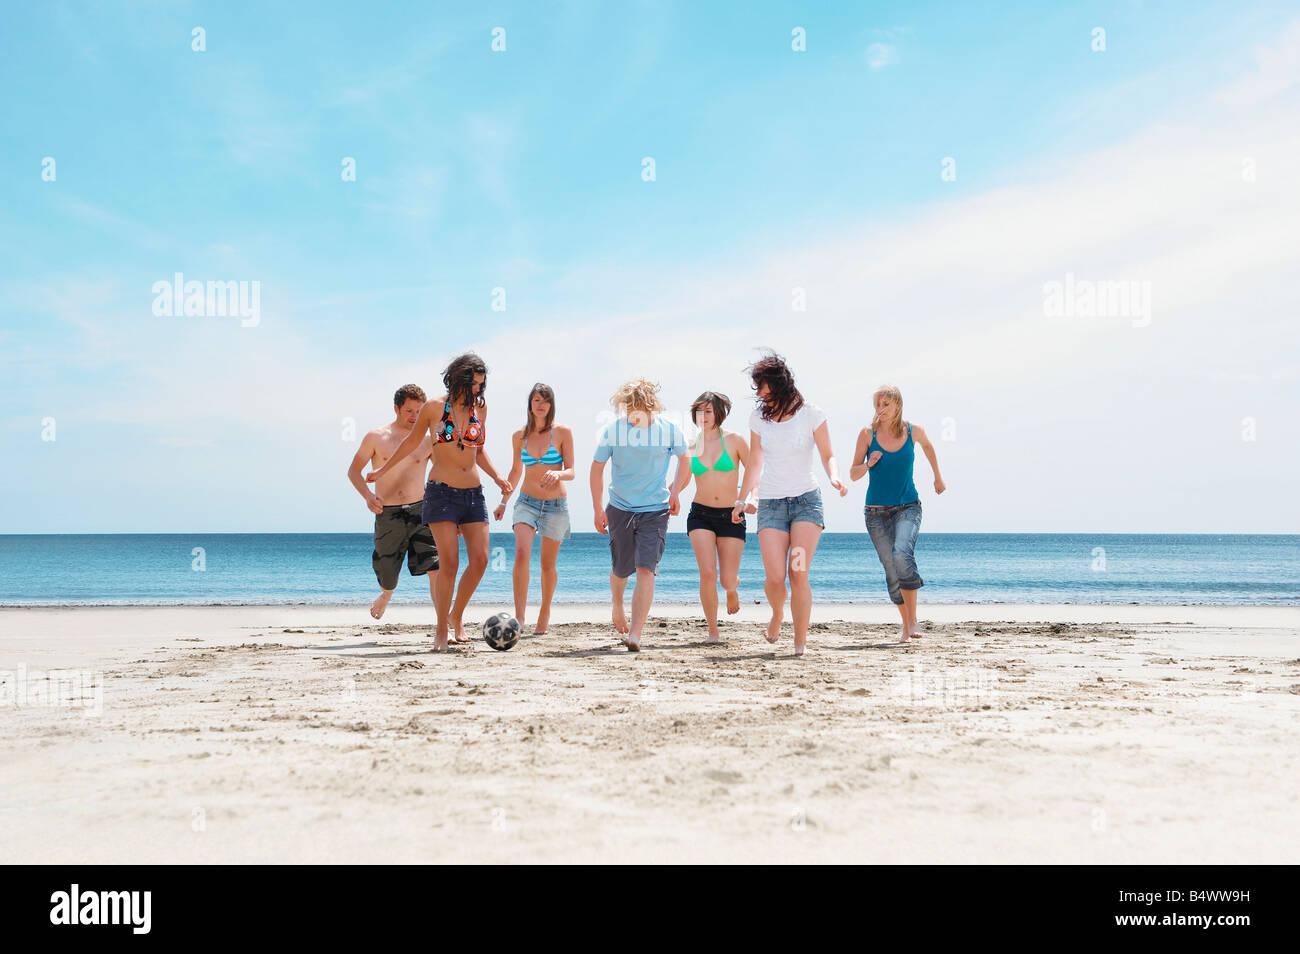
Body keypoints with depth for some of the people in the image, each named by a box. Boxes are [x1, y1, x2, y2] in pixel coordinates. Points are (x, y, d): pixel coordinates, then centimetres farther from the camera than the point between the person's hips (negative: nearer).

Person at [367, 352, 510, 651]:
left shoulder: (480, 407, 9)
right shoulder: (434, 408, -1)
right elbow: (412, 441, 13)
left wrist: (498, 478, 10)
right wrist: (382, 471, 22)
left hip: (473, 493, 4)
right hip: (442, 492, -4)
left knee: (480, 561, -5)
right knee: (449, 563, -13)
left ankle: (457, 615, 18)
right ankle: (442, 629, 1)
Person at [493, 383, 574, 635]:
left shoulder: (562, 433, -3)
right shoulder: (519, 436, 5)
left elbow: (571, 471, -5)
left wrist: (558, 474, -26)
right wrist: (503, 501, 18)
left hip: (556, 505, -1)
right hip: (527, 501, 1)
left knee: (547, 564, 7)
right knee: (521, 554, -20)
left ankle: (545, 612, 28)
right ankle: (519, 617, -22)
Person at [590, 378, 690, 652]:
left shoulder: (669, 430, -8)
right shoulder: (612, 430, -8)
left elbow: (684, 460, 11)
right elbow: (597, 467, 3)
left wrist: (675, 491, 0)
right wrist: (598, 509, 0)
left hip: (656, 510, -1)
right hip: (620, 508, 1)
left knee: (646, 570, -14)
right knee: (621, 569, 12)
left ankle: (634, 634, -15)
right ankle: (617, 606, 46)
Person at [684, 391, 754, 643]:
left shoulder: (733, 440, -3)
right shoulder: (691, 446, 4)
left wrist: (751, 498, -13)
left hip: (731, 517, -1)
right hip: (701, 515, 1)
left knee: (728, 580, -2)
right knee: (708, 573, -16)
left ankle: (733, 589, 39)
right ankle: (713, 631, 0)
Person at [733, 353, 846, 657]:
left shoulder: (811, 414, -1)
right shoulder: (759, 418, 8)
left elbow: (827, 456, 1)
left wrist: (835, 477, -19)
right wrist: (742, 500, 19)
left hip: (806, 500, -2)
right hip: (770, 503, 2)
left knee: (798, 575, -13)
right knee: (774, 577, -11)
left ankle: (801, 641, -1)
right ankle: (777, 614, 22)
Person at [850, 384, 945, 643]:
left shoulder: (914, 431, -1)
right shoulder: (867, 434, -4)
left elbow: (928, 447, 23)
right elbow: (853, 474, 0)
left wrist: (938, 477, 33)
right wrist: (868, 465, -21)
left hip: (907, 507, -1)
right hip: (876, 511, 1)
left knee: (902, 554, -26)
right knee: (892, 571, 1)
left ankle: (913, 620, -18)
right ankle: (906, 625, 18)